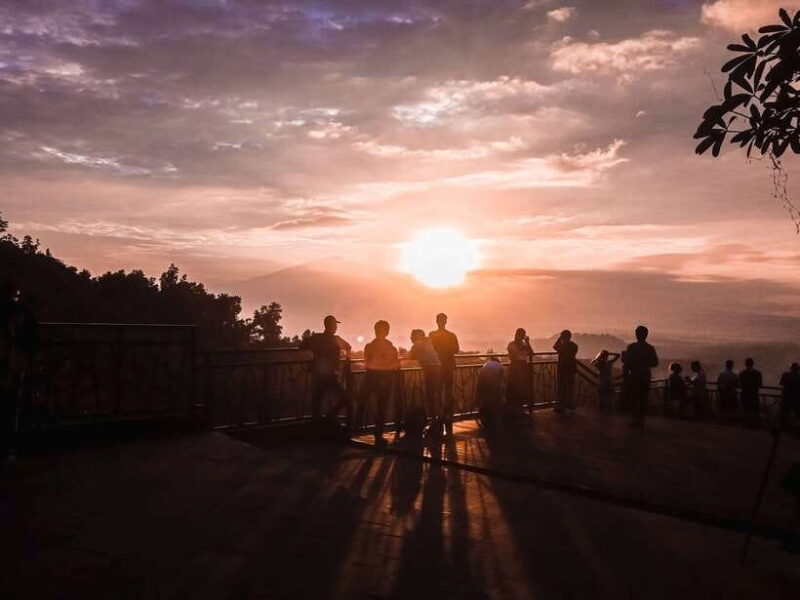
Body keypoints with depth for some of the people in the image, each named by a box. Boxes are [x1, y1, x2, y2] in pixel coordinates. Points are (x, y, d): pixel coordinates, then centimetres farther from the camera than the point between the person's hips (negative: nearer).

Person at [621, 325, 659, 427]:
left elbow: (625, 360, -10)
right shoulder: (650, 348, 1)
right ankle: (641, 420, 9)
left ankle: (636, 418, -2)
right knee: (644, 398, 8)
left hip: (634, 375, -3)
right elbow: (655, 363, 3)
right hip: (646, 375, 3)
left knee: (635, 397, 2)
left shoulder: (631, 347, -9)